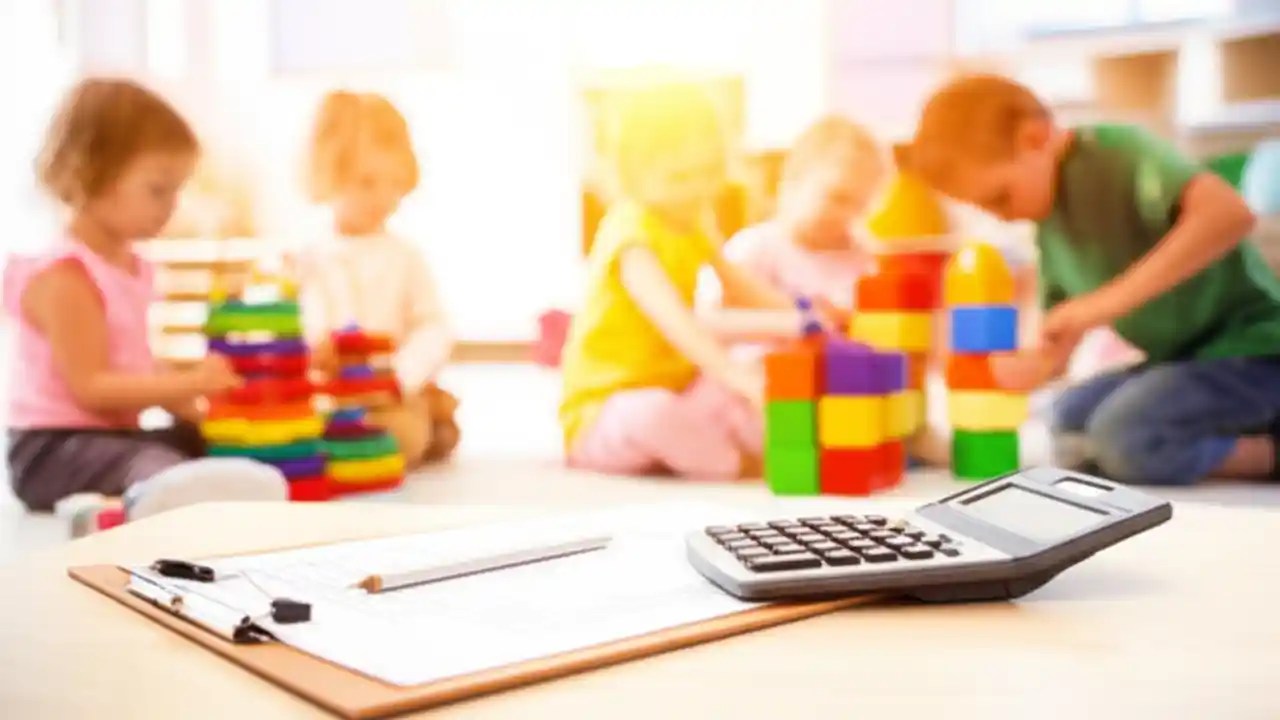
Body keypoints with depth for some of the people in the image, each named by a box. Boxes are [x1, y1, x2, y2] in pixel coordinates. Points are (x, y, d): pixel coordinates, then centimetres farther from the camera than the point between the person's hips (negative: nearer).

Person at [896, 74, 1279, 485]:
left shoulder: (1117, 151, -19)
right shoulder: (1048, 223, 6)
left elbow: (1229, 213, -37)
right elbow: (1059, 342, 9)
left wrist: (1106, 301, -37)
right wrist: (1034, 365, -14)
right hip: (1185, 355, 9)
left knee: (1124, 433, -26)